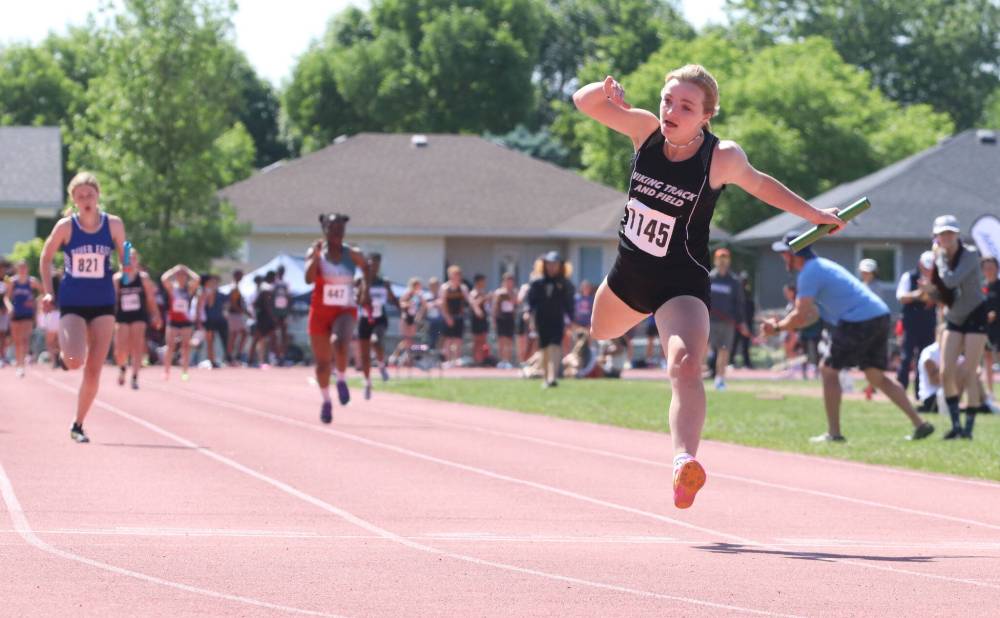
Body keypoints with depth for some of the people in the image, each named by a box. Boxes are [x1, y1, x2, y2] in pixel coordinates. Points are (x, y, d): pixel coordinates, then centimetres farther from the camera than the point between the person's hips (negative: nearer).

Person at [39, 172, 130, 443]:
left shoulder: (114, 224, -4)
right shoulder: (66, 226, -7)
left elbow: (125, 259, 6)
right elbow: (45, 258, 7)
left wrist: (129, 268, -18)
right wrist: (48, 292, -1)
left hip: (103, 303, 2)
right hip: (72, 303, -2)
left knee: (93, 371, 1)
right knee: (74, 361, -20)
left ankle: (78, 425, 16)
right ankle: (65, 348, 19)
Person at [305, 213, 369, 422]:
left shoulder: (353, 255, -2)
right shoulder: (316, 253, -5)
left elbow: (366, 268, 20)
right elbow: (309, 278, -21)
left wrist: (365, 289, 7)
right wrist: (316, 255, -27)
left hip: (345, 311, -1)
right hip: (320, 311, 1)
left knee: (339, 341, -33)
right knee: (322, 361, 7)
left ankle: (342, 379, -6)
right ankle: (326, 401, 29)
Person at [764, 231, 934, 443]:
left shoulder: (809, 273, -7)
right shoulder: (822, 266, 24)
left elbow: (800, 316, -13)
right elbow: (810, 314, 28)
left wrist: (777, 327, 3)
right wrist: (781, 324, 19)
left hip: (858, 322, -9)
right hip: (880, 316, 9)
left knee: (829, 370, 2)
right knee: (876, 375, 14)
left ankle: (834, 433, 2)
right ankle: (919, 424, 8)